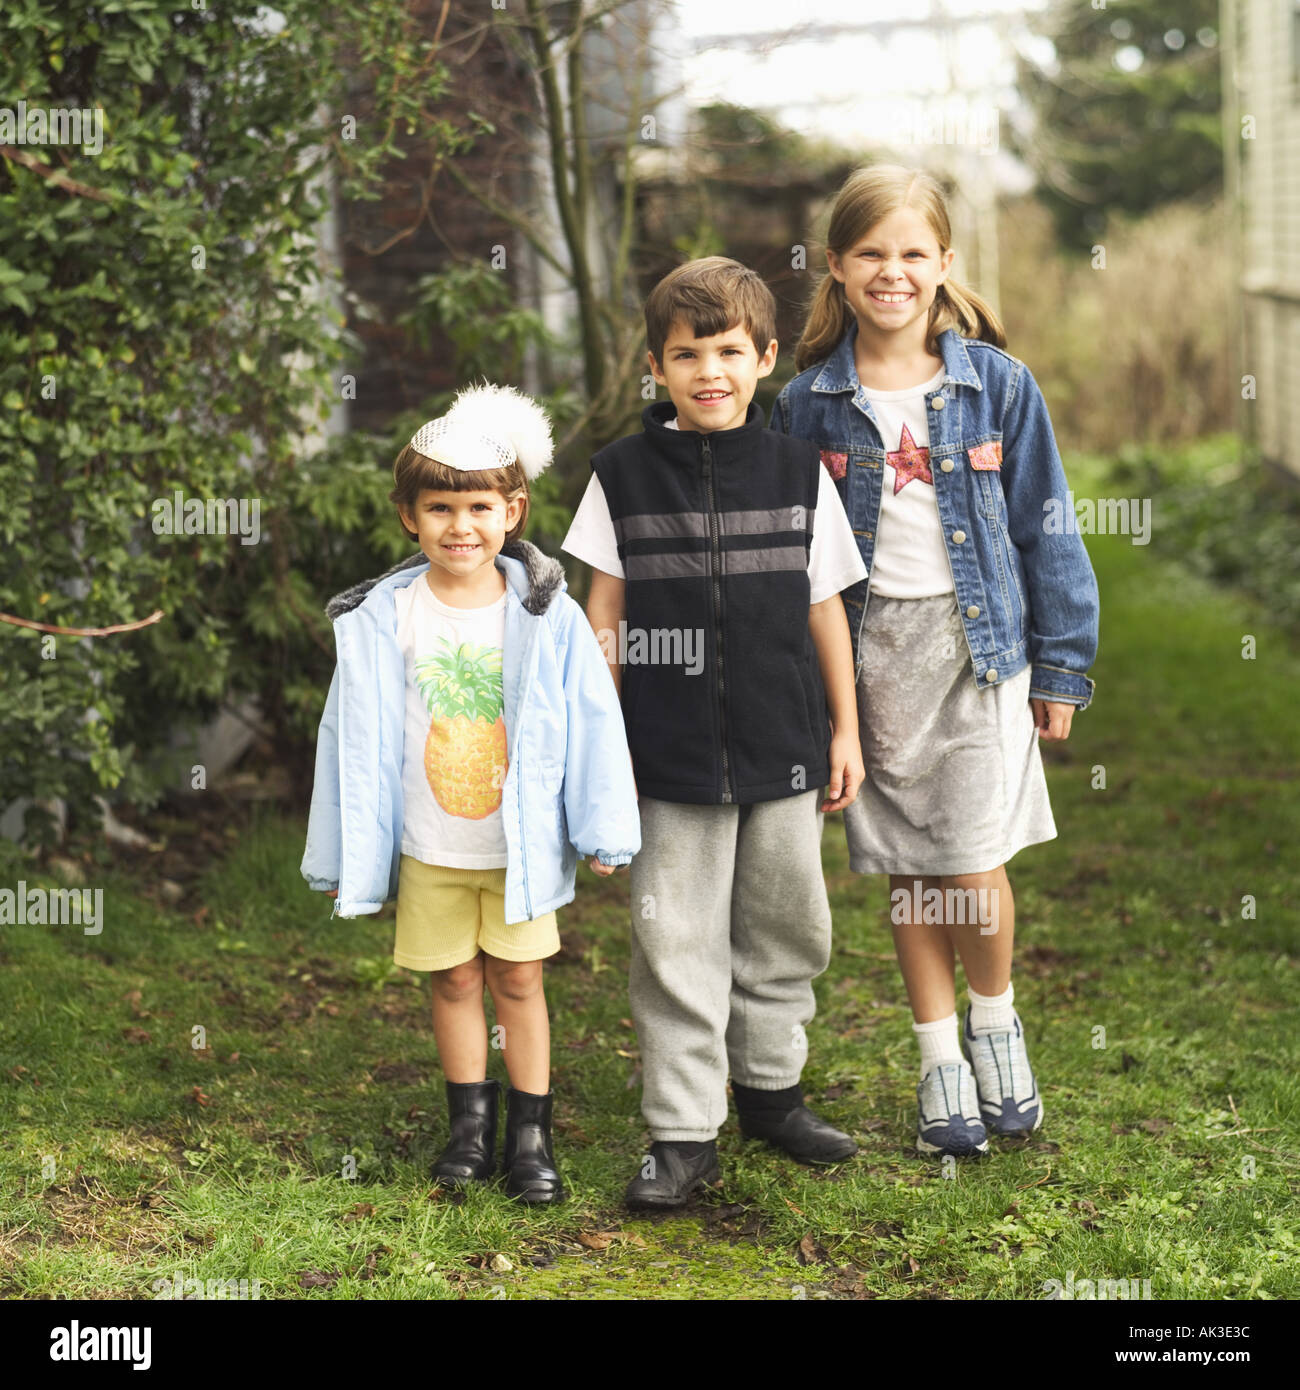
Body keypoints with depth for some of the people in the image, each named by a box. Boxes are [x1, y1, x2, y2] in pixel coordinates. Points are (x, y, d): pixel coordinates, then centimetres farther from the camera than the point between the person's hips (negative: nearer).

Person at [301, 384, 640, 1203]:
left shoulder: (546, 616, -9)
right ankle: (471, 1123, 25)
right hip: (429, 851, 1)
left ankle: (531, 1134, 15)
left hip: (522, 847, -1)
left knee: (519, 982, 6)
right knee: (454, 982, 11)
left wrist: (603, 832, -1)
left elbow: (592, 721, -3)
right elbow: (357, 739, -2)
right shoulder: (383, 620, -7)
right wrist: (345, 857, 1)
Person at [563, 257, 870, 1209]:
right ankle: (684, 1132, 9)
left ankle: (770, 1087, 32)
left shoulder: (798, 471, 2)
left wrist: (845, 728, 8)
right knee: (677, 942, 1)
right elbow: (606, 613, 3)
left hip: (784, 749, 2)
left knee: (784, 926, 13)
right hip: (671, 755, -2)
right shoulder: (624, 475, -1)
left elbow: (824, 606, 7)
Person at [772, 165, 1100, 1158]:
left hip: (977, 643, -1)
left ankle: (997, 1025, 22)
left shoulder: (998, 385, 0)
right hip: (867, 654, 1)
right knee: (907, 870, 7)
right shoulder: (809, 404, 2)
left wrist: (1063, 666, 3)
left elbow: (1044, 529, 4)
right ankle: (941, 1062, 22)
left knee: (973, 864, -6)